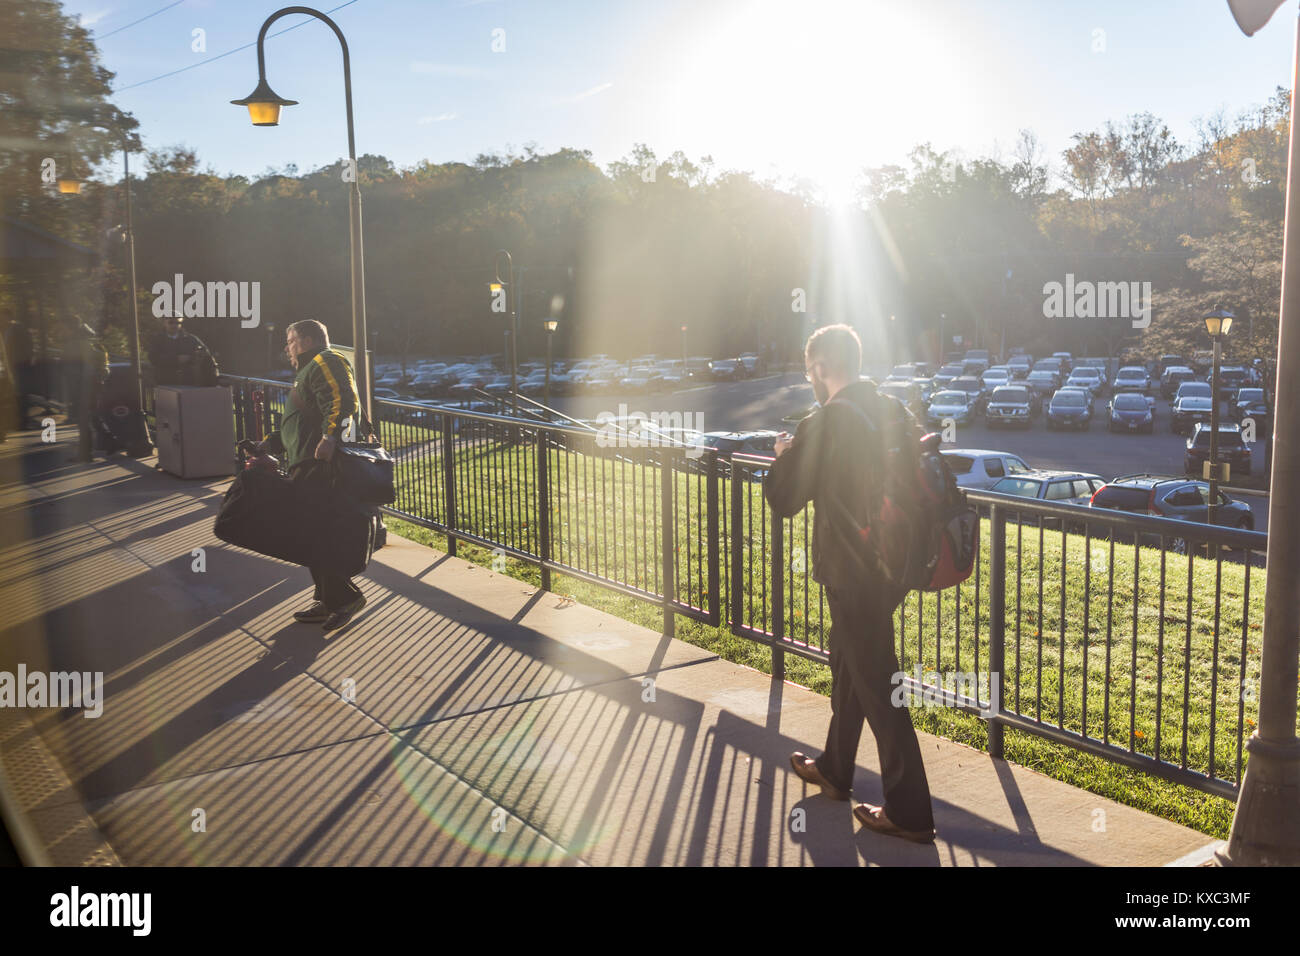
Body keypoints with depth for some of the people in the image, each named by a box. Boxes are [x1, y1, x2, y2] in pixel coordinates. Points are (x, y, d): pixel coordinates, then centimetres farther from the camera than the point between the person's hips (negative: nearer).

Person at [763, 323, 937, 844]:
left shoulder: (822, 425, -20)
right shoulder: (893, 412, 2)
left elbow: (784, 500, -13)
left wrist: (784, 455, 7)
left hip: (853, 576, -8)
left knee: (877, 688, 2)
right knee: (847, 665, 24)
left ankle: (909, 813, 12)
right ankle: (834, 770, 41)